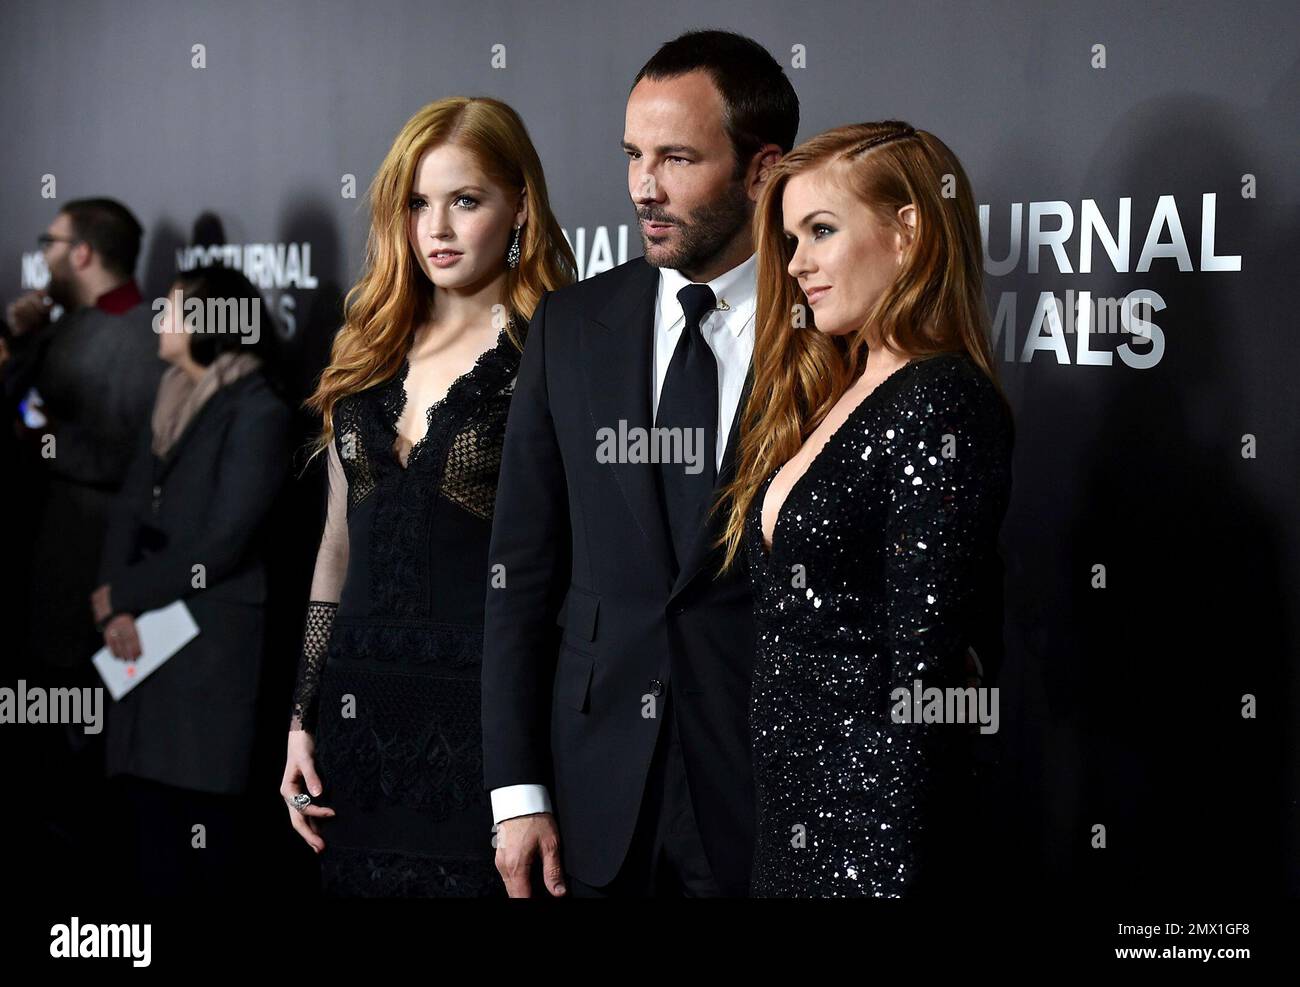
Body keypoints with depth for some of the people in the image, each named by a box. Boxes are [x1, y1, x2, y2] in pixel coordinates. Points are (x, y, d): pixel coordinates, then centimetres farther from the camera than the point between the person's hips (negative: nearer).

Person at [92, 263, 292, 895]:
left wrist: (122, 594, -7)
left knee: (198, 816, -3)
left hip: (211, 645, -7)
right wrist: (117, 609, -7)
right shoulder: (171, 405, 17)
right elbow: (130, 508, 9)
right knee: (141, 811, 6)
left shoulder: (258, 414, -8)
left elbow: (224, 541, -14)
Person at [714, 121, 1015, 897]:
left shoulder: (941, 405, -15)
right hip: (792, 800, 8)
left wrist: (889, 874, -21)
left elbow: (920, 678, -19)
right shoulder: (832, 398, 12)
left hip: (869, 827, -8)